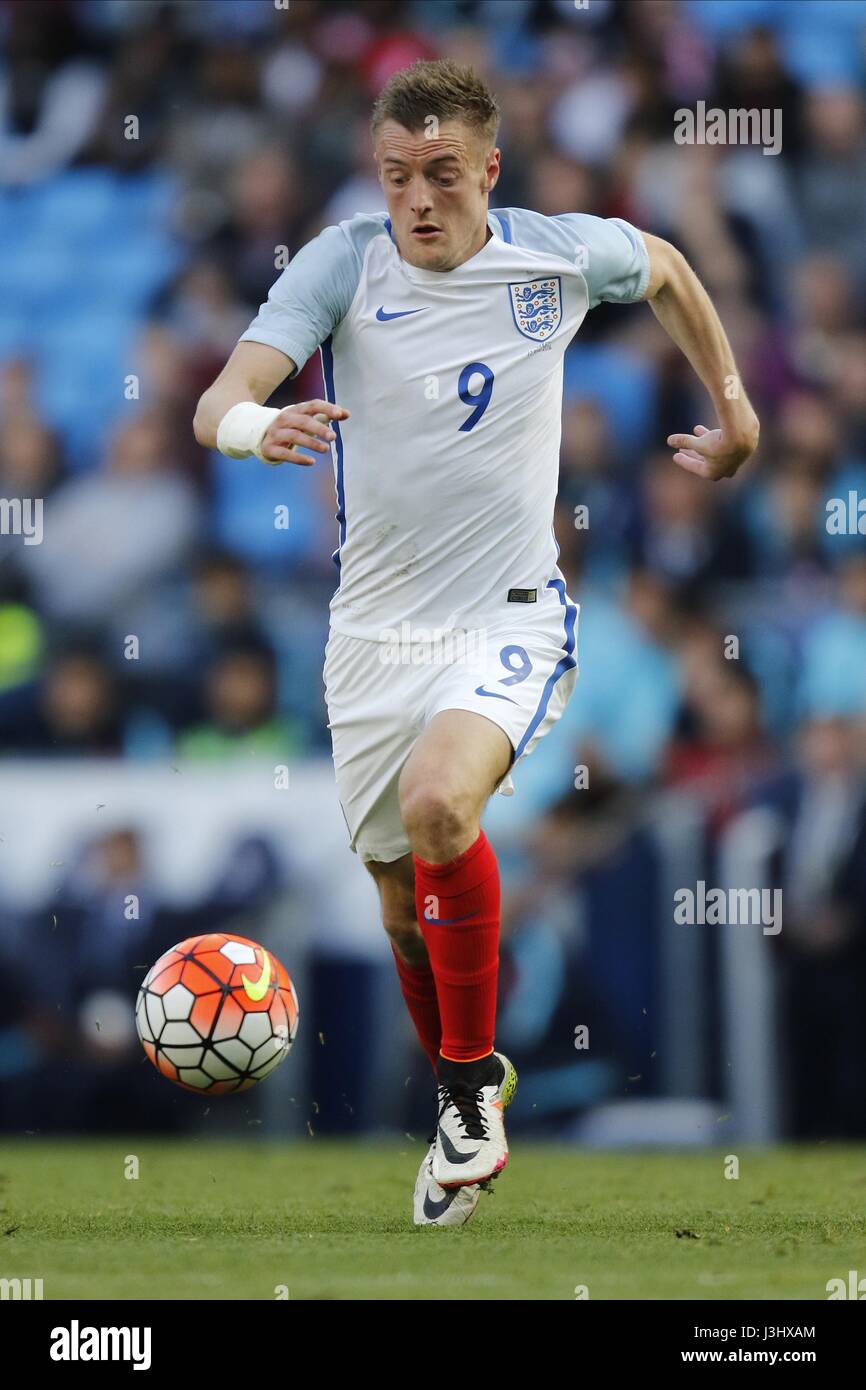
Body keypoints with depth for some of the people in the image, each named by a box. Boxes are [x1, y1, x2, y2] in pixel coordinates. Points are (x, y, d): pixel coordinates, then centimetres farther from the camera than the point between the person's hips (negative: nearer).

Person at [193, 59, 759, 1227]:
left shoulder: (561, 255, -6)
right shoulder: (344, 263, -10)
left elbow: (666, 268, 18)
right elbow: (220, 403, -24)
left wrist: (733, 406, 19)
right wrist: (255, 425, -47)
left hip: (512, 616, -2)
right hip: (377, 631, 2)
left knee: (437, 801, -30)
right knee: (404, 904, 10)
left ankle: (472, 1072, -12)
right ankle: (469, 1099, 37)